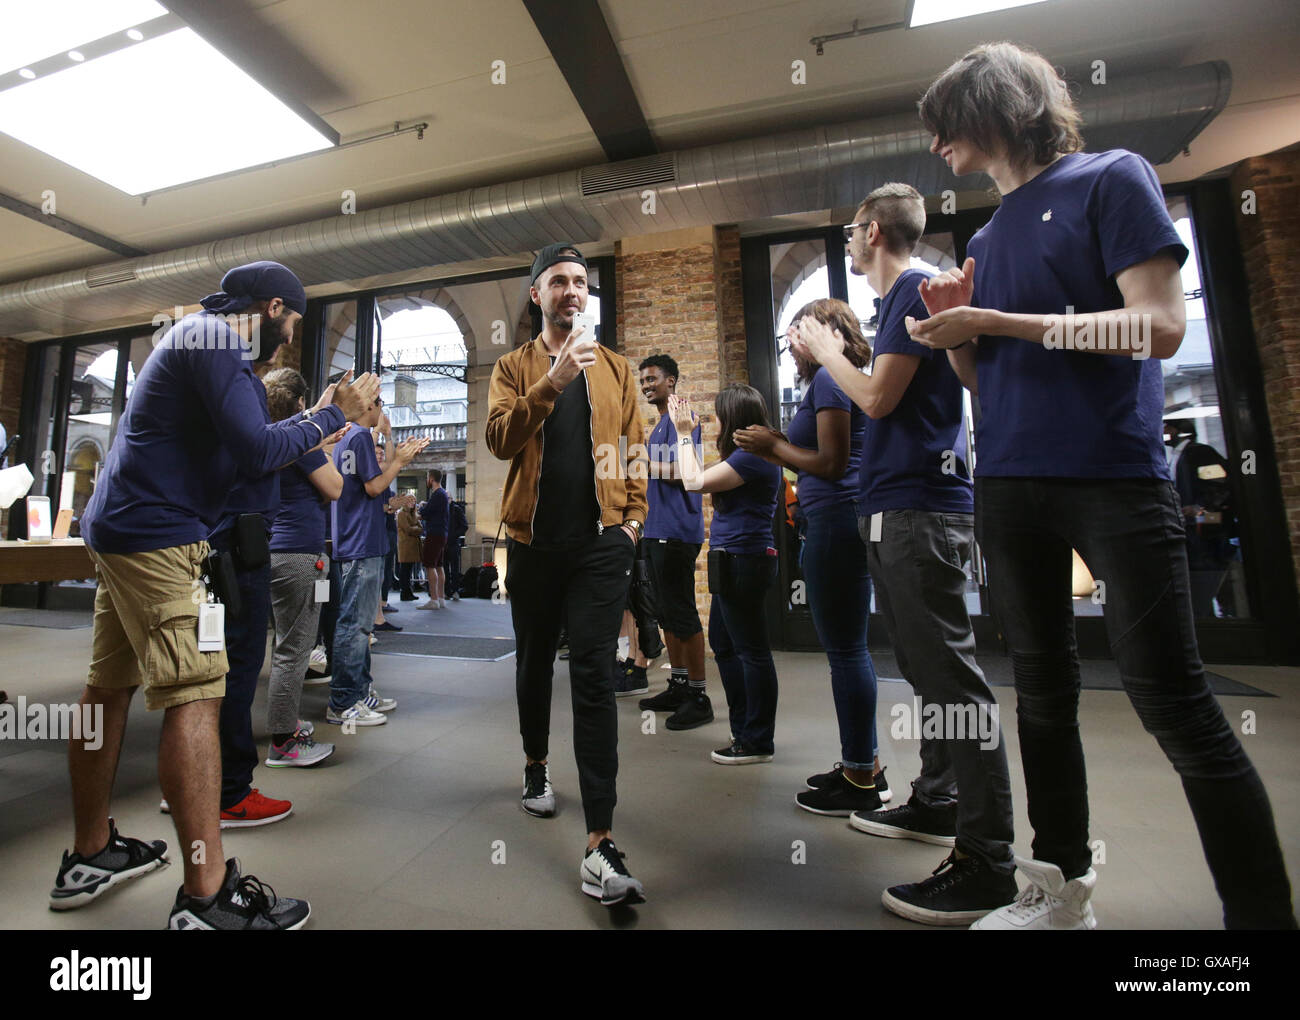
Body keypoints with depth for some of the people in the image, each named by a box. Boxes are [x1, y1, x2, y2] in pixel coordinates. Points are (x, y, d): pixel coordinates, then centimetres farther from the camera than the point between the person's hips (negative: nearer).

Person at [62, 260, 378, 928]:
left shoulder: (200, 336, 22)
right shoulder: (215, 337, -10)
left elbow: (241, 441, 22)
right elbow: (256, 452, -20)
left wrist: (314, 420, 20)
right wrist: (333, 415, -10)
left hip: (119, 529, 11)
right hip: (156, 534, -11)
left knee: (110, 687, 14)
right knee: (195, 694, -13)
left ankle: (89, 855, 27)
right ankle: (207, 898, -9)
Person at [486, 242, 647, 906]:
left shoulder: (615, 369, 12)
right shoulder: (513, 368, 9)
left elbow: (633, 449, 10)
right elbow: (499, 440, -8)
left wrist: (634, 517, -1)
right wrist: (554, 381, -18)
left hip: (601, 541, -1)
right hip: (533, 541, 2)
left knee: (593, 677, -8)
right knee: (534, 664, 17)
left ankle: (599, 845, -4)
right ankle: (536, 766, 44)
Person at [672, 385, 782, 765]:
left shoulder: (752, 456, -17)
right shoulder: (750, 455, 15)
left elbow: (694, 481, -16)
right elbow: (705, 480, 18)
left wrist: (684, 433, -5)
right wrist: (686, 431, 19)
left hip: (743, 562, -11)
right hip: (734, 562, 11)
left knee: (751, 651, 0)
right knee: (724, 645, 19)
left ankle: (757, 742, 15)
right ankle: (745, 730, 32)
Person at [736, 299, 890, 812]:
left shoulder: (828, 378, -7)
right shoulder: (847, 379, 23)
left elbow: (832, 463, -15)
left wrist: (775, 445, -4)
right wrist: (777, 449, 17)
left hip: (836, 521, -11)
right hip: (843, 520, 11)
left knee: (845, 649, -3)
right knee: (848, 647, 15)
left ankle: (860, 781, 9)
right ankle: (863, 764, 27)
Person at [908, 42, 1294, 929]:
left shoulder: (1112, 178, 3)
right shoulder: (985, 240, 19)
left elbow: (1159, 326, -10)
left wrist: (998, 321, -10)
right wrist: (954, 330, 0)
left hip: (1114, 480, -6)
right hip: (1009, 489, 6)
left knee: (1174, 703, -4)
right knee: (1043, 691, 10)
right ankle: (1062, 890, 25)